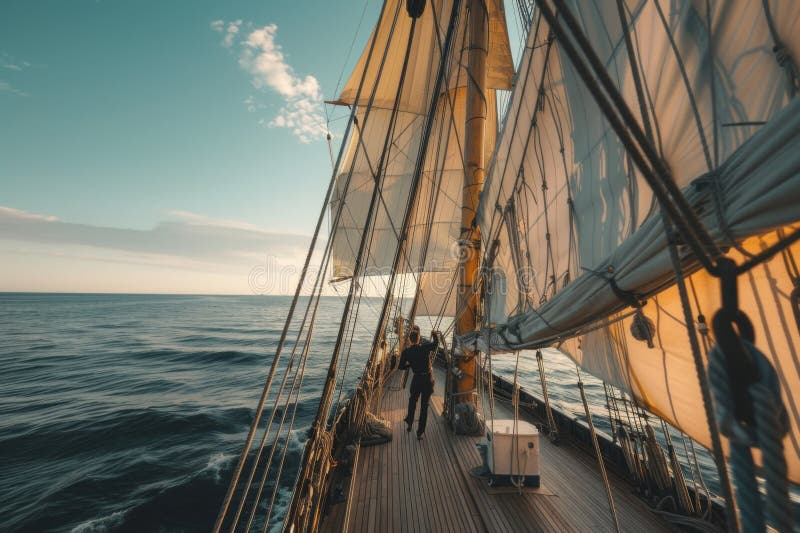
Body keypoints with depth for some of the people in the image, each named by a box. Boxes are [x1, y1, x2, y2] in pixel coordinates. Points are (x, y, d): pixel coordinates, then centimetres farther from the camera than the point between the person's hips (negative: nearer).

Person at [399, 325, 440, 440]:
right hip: (428, 379, 0)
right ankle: (420, 433, 16)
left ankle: (409, 424, 39)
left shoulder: (406, 352, -10)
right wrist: (435, 334, 25)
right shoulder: (425, 347, -12)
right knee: (424, 406, 10)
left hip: (417, 379, 0)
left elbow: (401, 367, -2)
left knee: (412, 402, 26)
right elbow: (436, 343, 8)